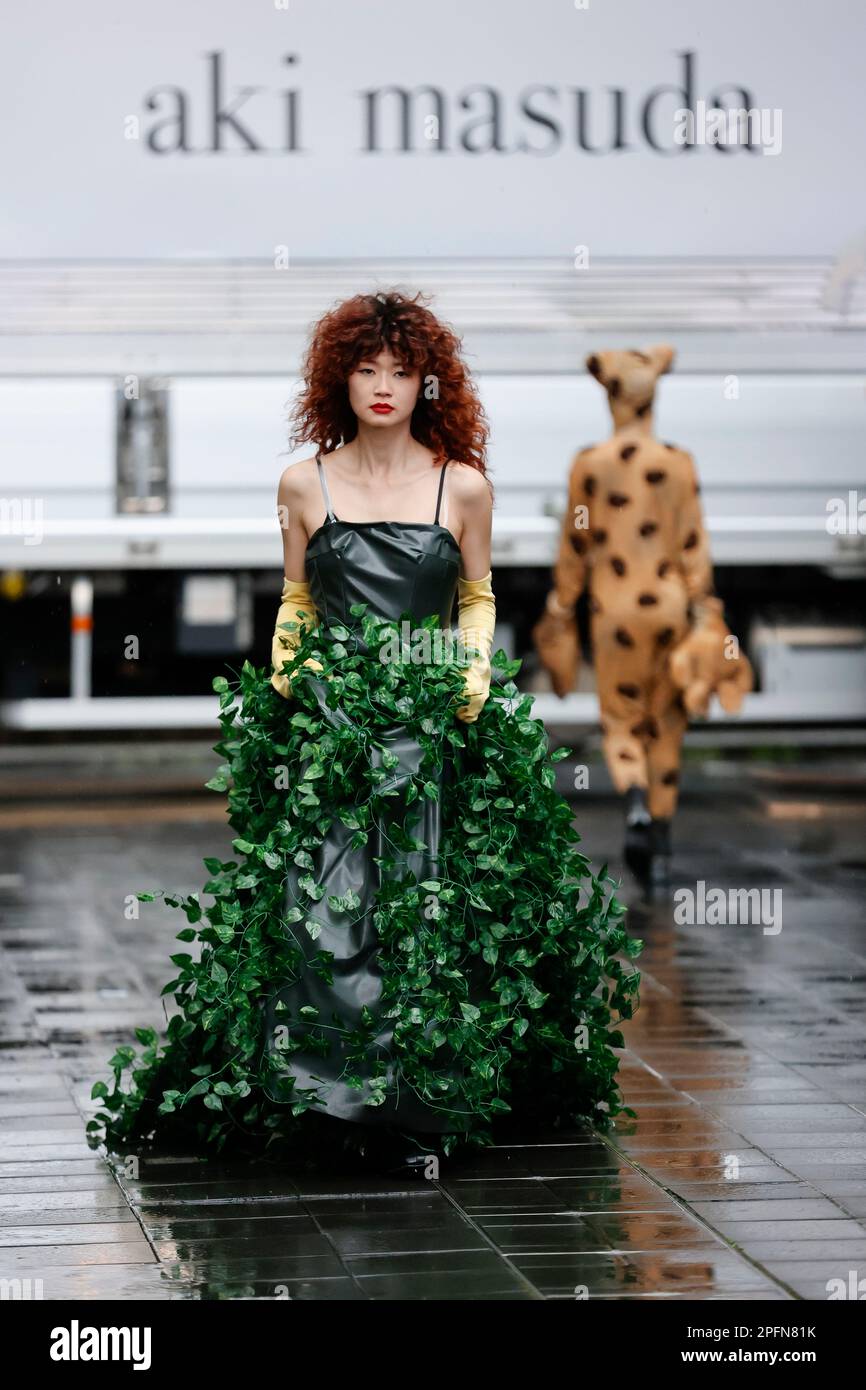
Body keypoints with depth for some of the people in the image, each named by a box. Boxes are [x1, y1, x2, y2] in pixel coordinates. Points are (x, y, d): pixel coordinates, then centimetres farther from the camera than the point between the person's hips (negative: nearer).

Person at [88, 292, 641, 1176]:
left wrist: (477, 669, -2)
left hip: (433, 719, -1)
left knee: (421, 913, -4)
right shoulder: (304, 484, 7)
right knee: (318, 906, -7)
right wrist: (285, 663, 0)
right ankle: (326, 1098, 5)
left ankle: (417, 1110, 5)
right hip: (326, 720, 1)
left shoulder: (463, 486, 4)